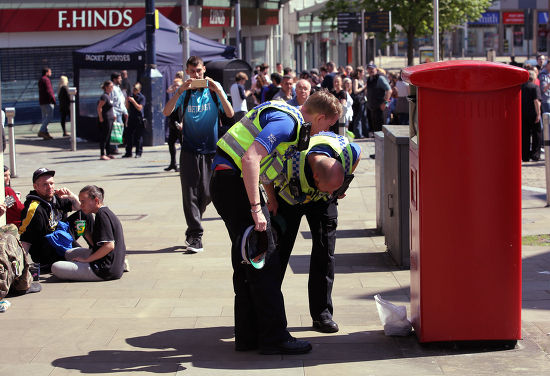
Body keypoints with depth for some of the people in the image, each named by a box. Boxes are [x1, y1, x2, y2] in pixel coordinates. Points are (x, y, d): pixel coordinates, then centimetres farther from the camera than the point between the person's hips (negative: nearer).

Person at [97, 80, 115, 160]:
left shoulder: (109, 96, 14)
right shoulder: (104, 96, -15)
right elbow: (99, 108, -19)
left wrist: (113, 116, 20)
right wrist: (101, 118, -19)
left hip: (110, 119, 9)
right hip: (105, 119, -9)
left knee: (108, 137, 14)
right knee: (104, 137, -5)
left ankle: (108, 153, 21)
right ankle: (102, 155, -2)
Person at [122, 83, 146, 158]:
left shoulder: (142, 97, -5)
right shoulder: (131, 96, 12)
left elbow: (139, 108, -14)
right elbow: (128, 107, 14)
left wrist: (133, 101, -21)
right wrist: (127, 101, -5)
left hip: (139, 119, -6)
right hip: (131, 118, 6)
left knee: (138, 136, -2)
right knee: (129, 135, 5)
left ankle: (138, 153, 4)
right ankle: (128, 152, 11)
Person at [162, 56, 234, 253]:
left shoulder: (214, 89, 2)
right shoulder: (184, 92, 2)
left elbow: (230, 114, -8)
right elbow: (166, 112, -12)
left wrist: (218, 91, -20)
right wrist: (180, 91, -22)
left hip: (210, 149, 0)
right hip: (189, 150, 0)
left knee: (206, 194, 2)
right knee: (190, 194, -5)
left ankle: (192, 229, 25)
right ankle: (195, 236, -2)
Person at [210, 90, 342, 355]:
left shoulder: (287, 115, 16)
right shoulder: (286, 122, -16)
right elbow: (250, 158, -28)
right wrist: (256, 209, -29)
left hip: (228, 183, 11)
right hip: (233, 181, -11)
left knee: (247, 261, 13)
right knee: (265, 261, -8)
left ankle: (248, 336, 18)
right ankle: (273, 337, -4)